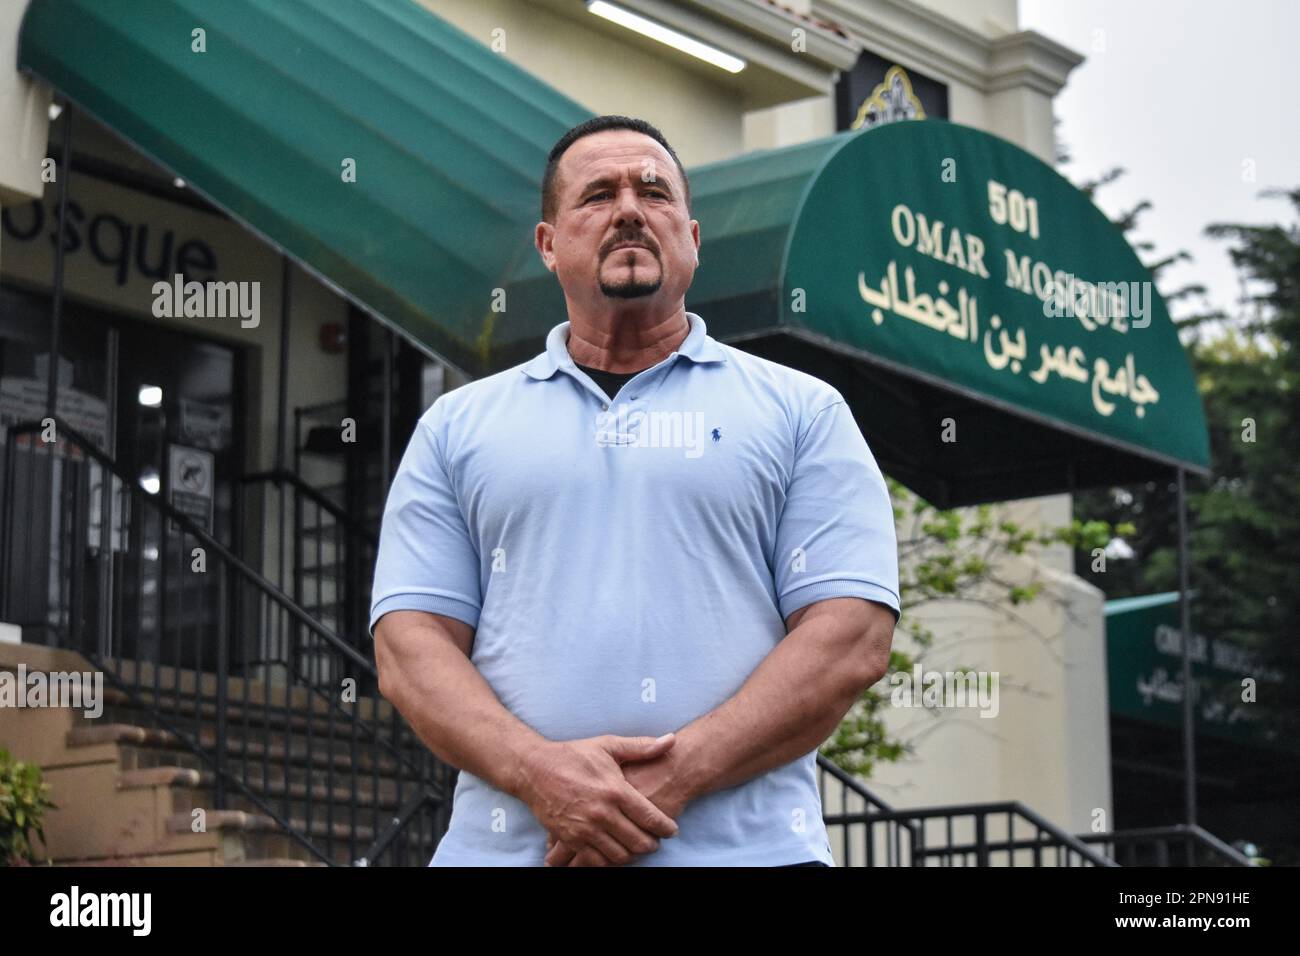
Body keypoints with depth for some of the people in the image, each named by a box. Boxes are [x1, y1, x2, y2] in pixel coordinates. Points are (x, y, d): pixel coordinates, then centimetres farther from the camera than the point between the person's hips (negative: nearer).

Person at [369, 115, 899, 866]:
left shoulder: (803, 411, 8)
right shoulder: (459, 425, 13)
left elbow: (853, 641, -3)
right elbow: (411, 644, 4)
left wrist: (677, 776, -14)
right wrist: (539, 772, -14)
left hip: (746, 845, -1)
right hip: (505, 844, 1)